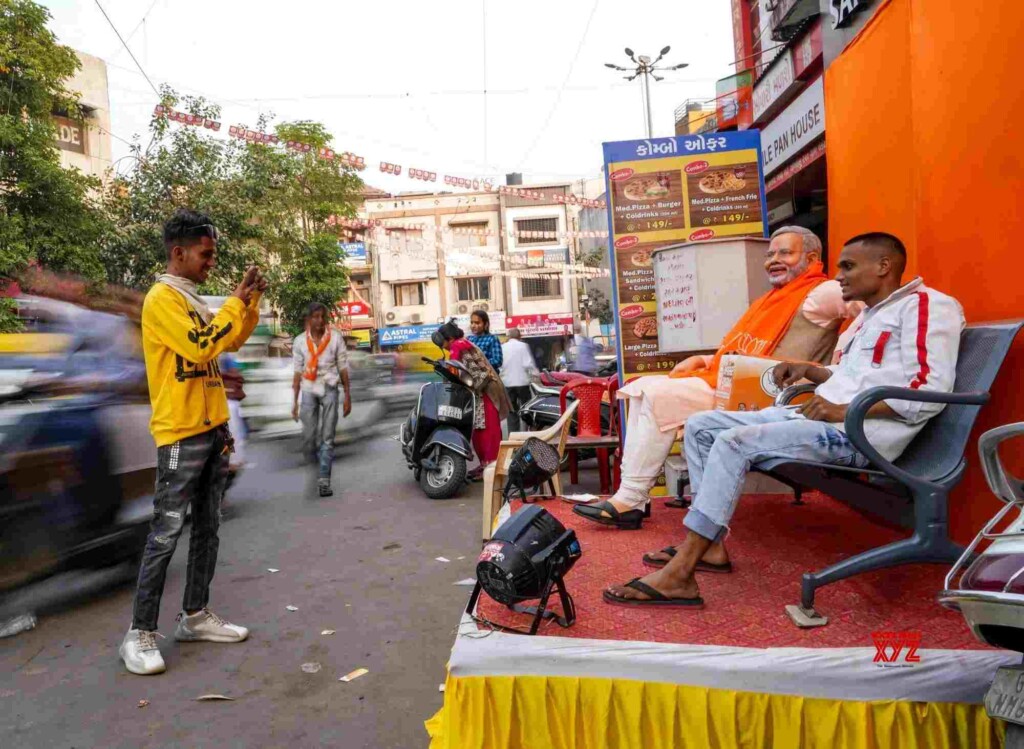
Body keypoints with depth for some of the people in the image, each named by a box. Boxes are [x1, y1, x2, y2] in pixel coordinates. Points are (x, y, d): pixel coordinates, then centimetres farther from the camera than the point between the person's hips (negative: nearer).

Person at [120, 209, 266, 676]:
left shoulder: (195, 301, 16)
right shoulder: (162, 298, -10)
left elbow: (233, 342, 22)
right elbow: (200, 346, -22)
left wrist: (250, 302, 8)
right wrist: (235, 300, -14)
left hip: (213, 429, 9)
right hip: (181, 434, -9)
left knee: (207, 529, 11)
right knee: (165, 534, -4)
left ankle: (195, 616, 21)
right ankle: (140, 634, 5)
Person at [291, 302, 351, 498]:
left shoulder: (336, 338, -1)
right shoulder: (300, 341, 2)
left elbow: (343, 369, 3)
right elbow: (298, 372, 5)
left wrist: (348, 397, 1)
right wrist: (295, 401, 3)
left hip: (329, 390, -1)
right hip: (309, 391, 1)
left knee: (327, 438, -3)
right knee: (309, 440, 0)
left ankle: (324, 480, 2)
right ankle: (323, 461, 30)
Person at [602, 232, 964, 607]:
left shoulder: (926, 305, -4)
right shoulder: (869, 315, 26)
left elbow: (932, 388, -17)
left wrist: (844, 411, -20)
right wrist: (808, 371, 15)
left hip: (858, 433, -10)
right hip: (817, 417, 10)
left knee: (735, 442, -29)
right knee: (701, 425, 1)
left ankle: (679, 575, -29)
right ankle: (710, 545, -5)